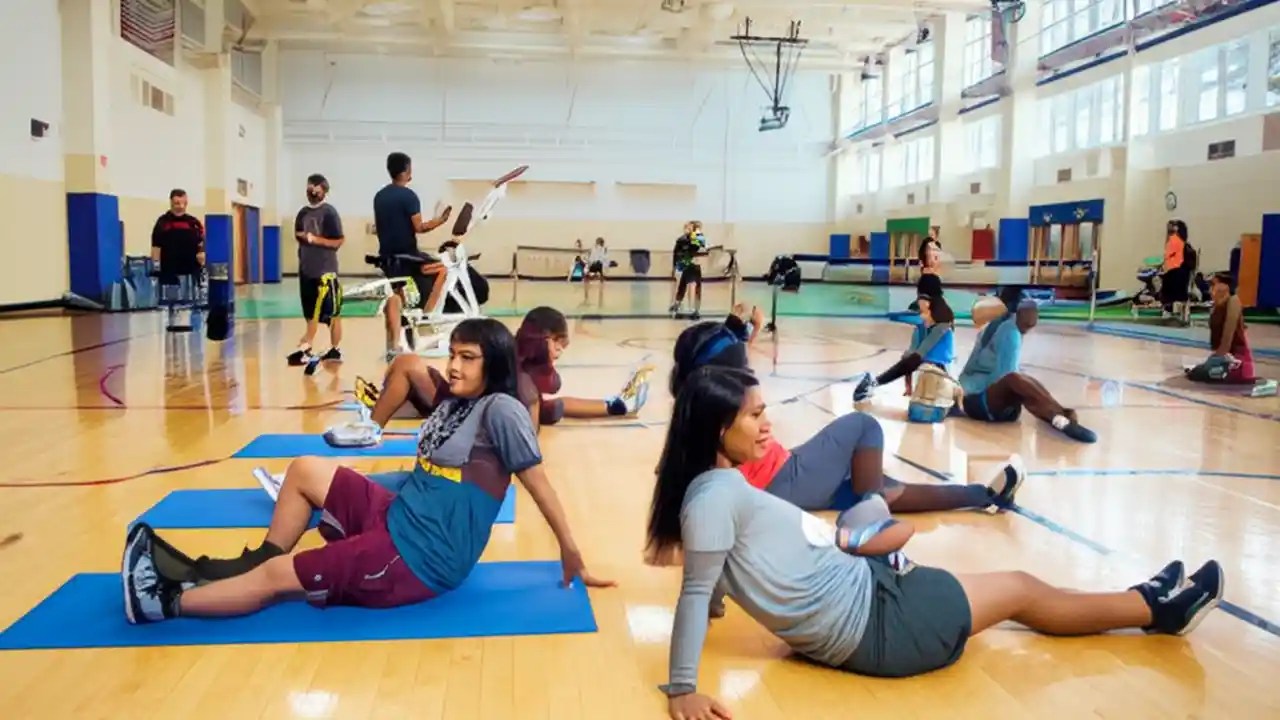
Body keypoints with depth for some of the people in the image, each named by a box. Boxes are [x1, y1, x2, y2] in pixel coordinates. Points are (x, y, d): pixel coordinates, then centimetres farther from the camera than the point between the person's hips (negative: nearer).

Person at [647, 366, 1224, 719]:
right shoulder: (716, 494, -25)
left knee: (1016, 587, 19)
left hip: (860, 589, 9)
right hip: (872, 625, -9)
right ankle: (1156, 609, 31)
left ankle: (1146, 602, 37)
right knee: (1021, 592, 9)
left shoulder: (721, 485, 4)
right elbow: (696, 592, -25)